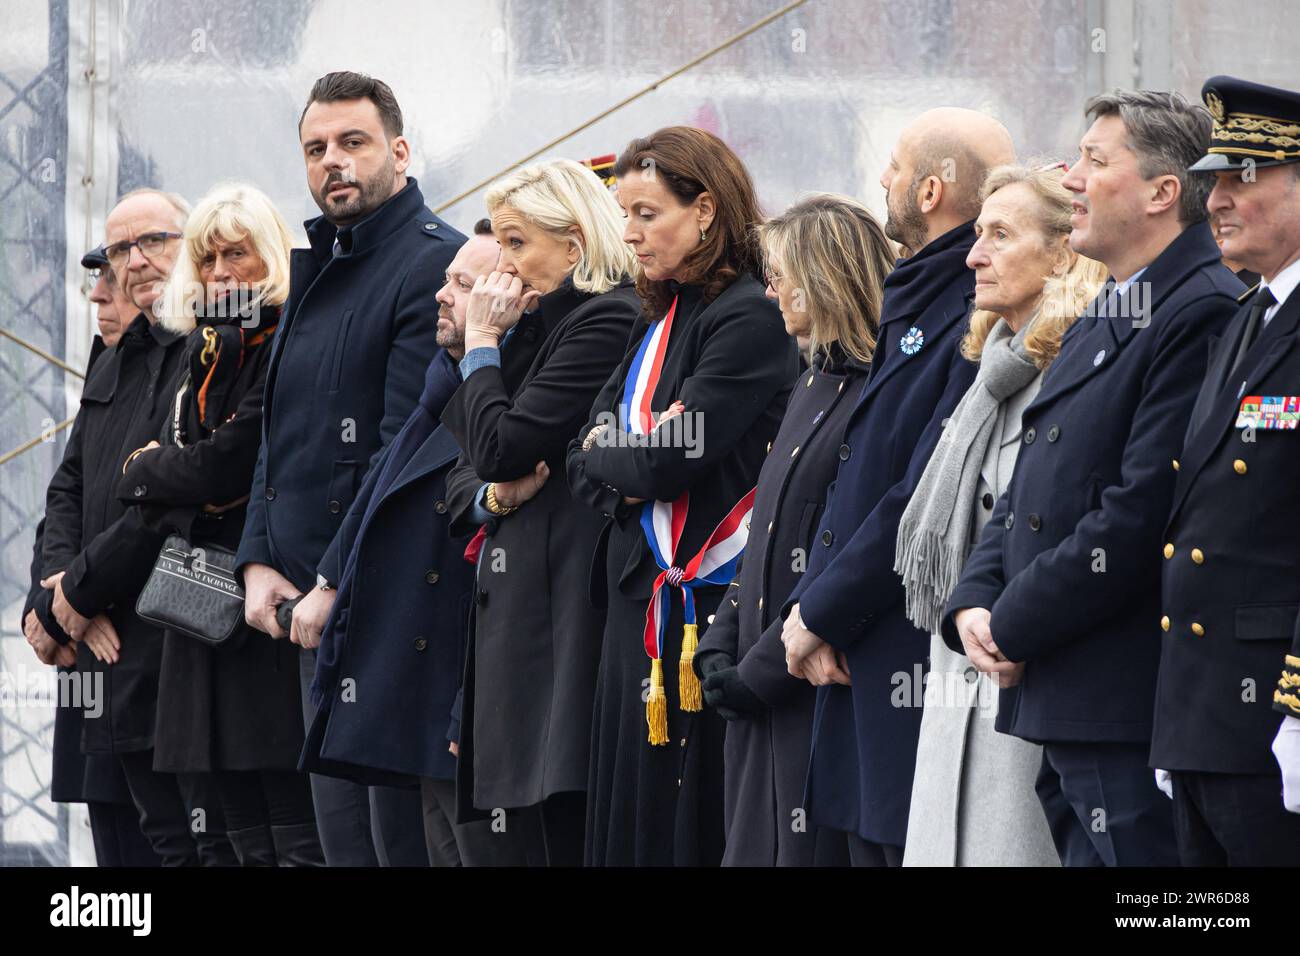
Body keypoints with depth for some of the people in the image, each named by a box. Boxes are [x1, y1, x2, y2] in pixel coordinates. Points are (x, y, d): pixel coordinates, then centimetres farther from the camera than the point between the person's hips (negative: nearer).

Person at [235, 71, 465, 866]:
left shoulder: (435, 264, -11)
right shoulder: (317, 270, 18)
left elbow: (408, 450, -17)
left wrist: (336, 581, -18)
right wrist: (259, 559, 8)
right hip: (312, 599, 9)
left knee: (402, 835, -9)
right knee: (341, 831, 10)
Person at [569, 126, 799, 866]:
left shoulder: (750, 319, -12)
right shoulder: (659, 320, 16)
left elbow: (666, 465, -18)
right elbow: (586, 462, 12)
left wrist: (609, 455, 1)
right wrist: (631, 467, -9)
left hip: (706, 603, -9)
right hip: (639, 596, 9)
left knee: (689, 828, -6)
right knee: (627, 808, 8)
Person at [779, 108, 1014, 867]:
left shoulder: (980, 323, -16)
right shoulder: (914, 306, 16)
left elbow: (928, 499, -20)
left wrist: (822, 613, -12)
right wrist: (809, 602, 4)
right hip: (865, 661, 10)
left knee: (914, 843, -7)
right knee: (874, 840, 12)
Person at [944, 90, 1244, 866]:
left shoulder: (1206, 314, -14)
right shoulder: (1100, 322, 20)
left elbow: (1141, 516, -20)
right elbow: (1029, 493, 23)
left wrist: (1016, 626, -13)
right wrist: (975, 604, 5)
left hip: (1131, 712, -10)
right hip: (1067, 711, 10)